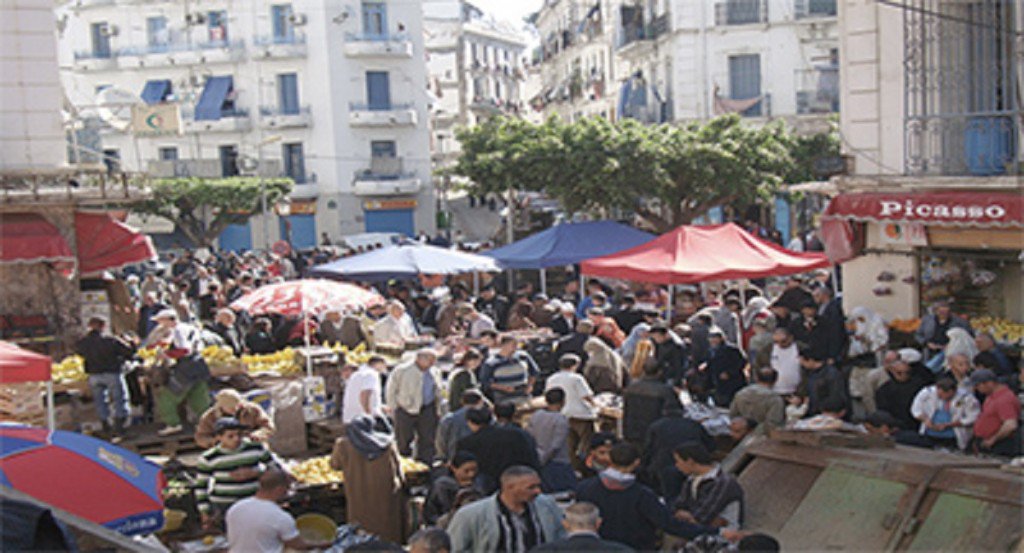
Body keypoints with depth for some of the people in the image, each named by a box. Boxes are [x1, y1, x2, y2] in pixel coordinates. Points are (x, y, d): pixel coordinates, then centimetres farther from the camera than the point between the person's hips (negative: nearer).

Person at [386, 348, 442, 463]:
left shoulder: (434, 372, 7)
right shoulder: (402, 370, -8)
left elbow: (437, 392, 17)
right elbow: (391, 390, -1)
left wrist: (438, 409, 10)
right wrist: (393, 407, -2)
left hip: (427, 410, 4)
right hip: (406, 410, -3)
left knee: (427, 440, 0)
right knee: (404, 439, 6)